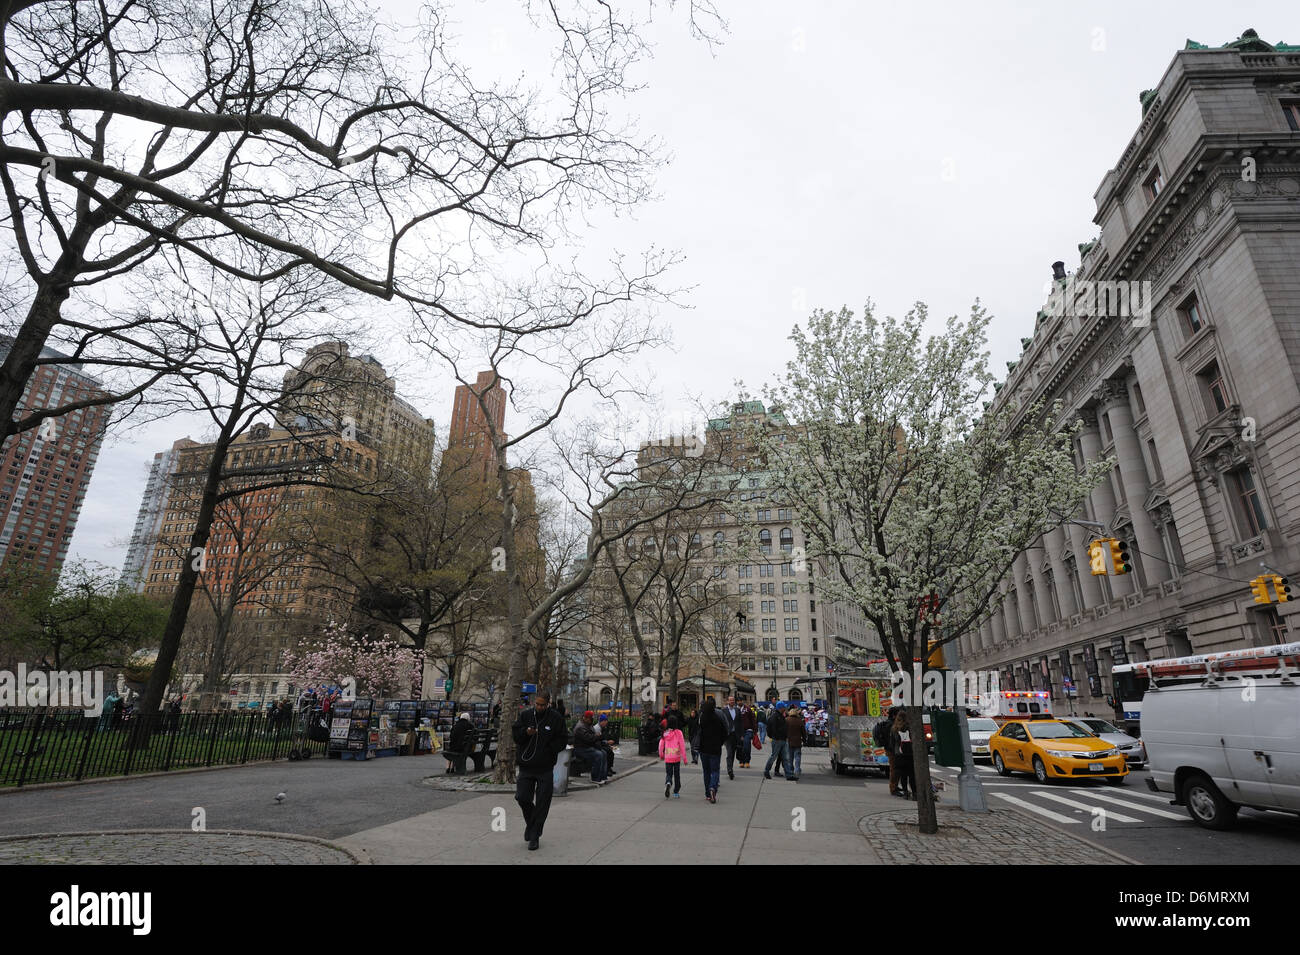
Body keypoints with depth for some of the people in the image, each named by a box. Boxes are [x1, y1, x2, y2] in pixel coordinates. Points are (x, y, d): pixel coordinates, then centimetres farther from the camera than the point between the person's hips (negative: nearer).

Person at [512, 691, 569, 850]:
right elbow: (514, 733, 0)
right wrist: (526, 732, -20)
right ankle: (530, 823, 31)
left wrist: (549, 749, -13)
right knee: (522, 797, 1)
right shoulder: (525, 715, 2)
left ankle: (534, 836, 16)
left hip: (546, 768, -2)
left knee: (542, 803, 1)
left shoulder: (556, 718, -3)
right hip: (525, 766, 2)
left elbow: (562, 740, 0)